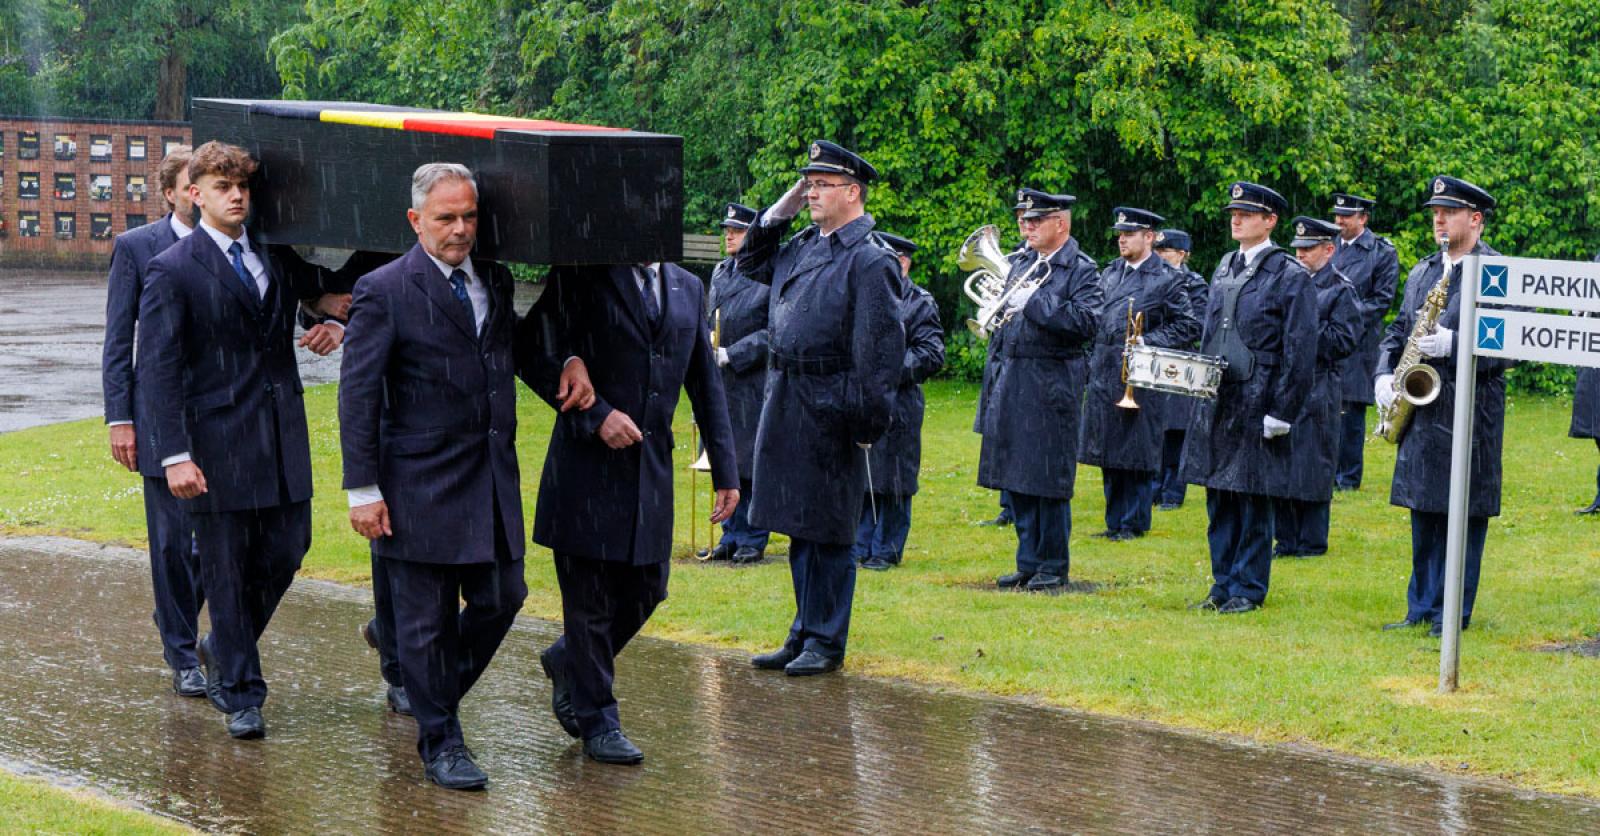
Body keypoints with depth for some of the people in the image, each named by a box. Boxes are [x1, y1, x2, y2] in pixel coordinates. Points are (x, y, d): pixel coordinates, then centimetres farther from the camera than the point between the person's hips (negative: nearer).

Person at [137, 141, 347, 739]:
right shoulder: (172, 271, -5)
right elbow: (158, 369, -9)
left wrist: (339, 328, -2)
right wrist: (175, 455, -17)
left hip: (282, 436, 5)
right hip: (217, 441, -5)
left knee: (287, 551, 8)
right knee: (227, 570, 2)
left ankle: (223, 650, 33)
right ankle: (240, 694, 14)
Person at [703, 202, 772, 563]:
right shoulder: (720, 272, 13)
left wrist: (731, 354, -15)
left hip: (754, 388, -7)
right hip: (720, 385, 7)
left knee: (751, 463, -1)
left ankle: (752, 540, 7)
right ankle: (732, 536, 19)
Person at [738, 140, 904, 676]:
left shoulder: (869, 261, -12)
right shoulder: (803, 247, 11)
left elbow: (883, 349, -15)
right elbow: (751, 263, 29)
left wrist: (871, 424, -18)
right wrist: (777, 211, 14)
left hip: (830, 411, -8)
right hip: (786, 406, 8)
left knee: (827, 532, 0)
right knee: (798, 530, 14)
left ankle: (826, 642, 8)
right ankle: (805, 633, 23)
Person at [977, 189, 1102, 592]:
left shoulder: (1082, 270, -5)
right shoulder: (1019, 263, 15)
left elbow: (1084, 322, -19)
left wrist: (1034, 302, -19)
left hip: (1052, 389, -6)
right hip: (1011, 387, 7)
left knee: (1049, 481, -3)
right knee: (1017, 481, 9)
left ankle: (1053, 567, 7)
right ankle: (1028, 564, 18)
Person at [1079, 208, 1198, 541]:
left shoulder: (1168, 279, -3)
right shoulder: (1109, 273, 14)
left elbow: (1189, 327, -5)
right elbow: (1092, 317, 20)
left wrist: (1148, 341, -15)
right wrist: (1091, 361, 7)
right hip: (1103, 376, 6)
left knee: (1136, 453, -1)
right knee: (1108, 453, 9)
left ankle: (1134, 523, 7)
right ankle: (1115, 522, 18)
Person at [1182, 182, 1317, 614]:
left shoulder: (1291, 277, -7)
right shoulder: (1224, 269, 14)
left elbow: (1301, 352, -9)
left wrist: (1282, 414, -13)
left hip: (1257, 406, -6)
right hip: (1215, 401, 6)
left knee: (1253, 501, 0)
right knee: (1218, 500, 9)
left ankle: (1249, 590, 8)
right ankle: (1223, 586, 18)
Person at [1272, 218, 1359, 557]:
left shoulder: (1340, 290, -2)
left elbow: (1344, 341, -11)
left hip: (1317, 392, -6)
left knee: (1312, 466, -2)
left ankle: (1312, 541, 7)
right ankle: (1286, 539, 15)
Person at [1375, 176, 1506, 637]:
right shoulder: (1421, 273, 16)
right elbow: (1398, 330, 20)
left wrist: (1454, 345, -22)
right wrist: (1384, 374, 2)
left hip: (1471, 413, -6)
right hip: (1421, 409, 6)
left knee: (1465, 513, -1)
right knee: (1424, 512, 10)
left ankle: (1455, 612, 6)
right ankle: (1422, 608, 16)